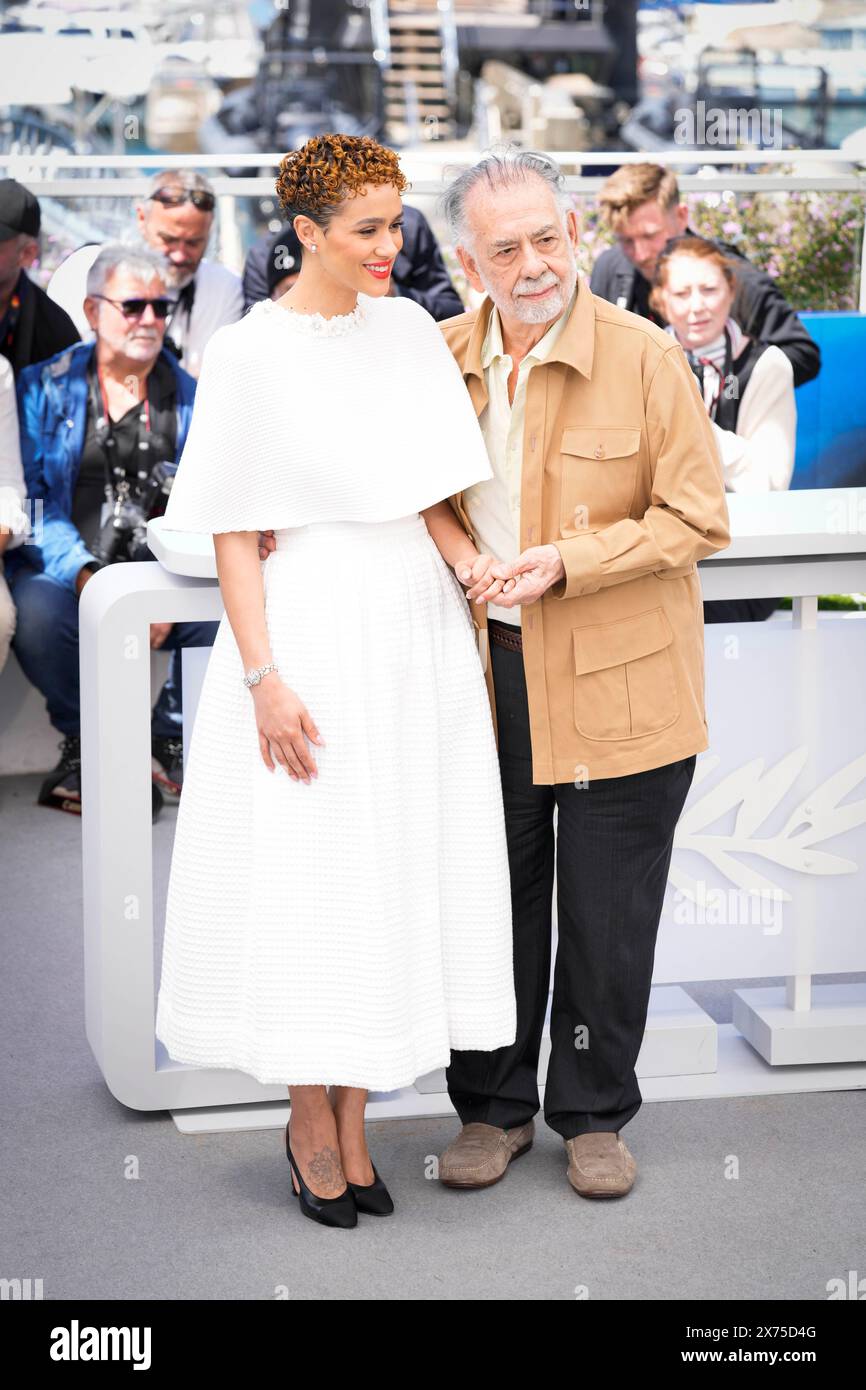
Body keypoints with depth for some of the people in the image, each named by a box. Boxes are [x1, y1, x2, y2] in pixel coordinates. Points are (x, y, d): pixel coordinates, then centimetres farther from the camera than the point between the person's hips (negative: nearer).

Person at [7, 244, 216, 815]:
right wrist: (84, 574, -18)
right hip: (69, 569, -1)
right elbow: (28, 496, -1)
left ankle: (171, 742, -4)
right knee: (37, 616, -35)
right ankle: (86, 743, -7)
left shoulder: (192, 398, 13)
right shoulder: (45, 387, 8)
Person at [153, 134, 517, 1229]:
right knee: (309, 874, 1)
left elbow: (428, 493, 9)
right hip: (313, 627, -5)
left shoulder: (408, 328, 7)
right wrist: (264, 676, -13)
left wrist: (476, 564, -10)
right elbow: (233, 534, -7)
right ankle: (310, 1120, 19)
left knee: (395, 869, 8)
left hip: (418, 626, 5)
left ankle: (352, 1117, 21)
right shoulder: (247, 355, -6)